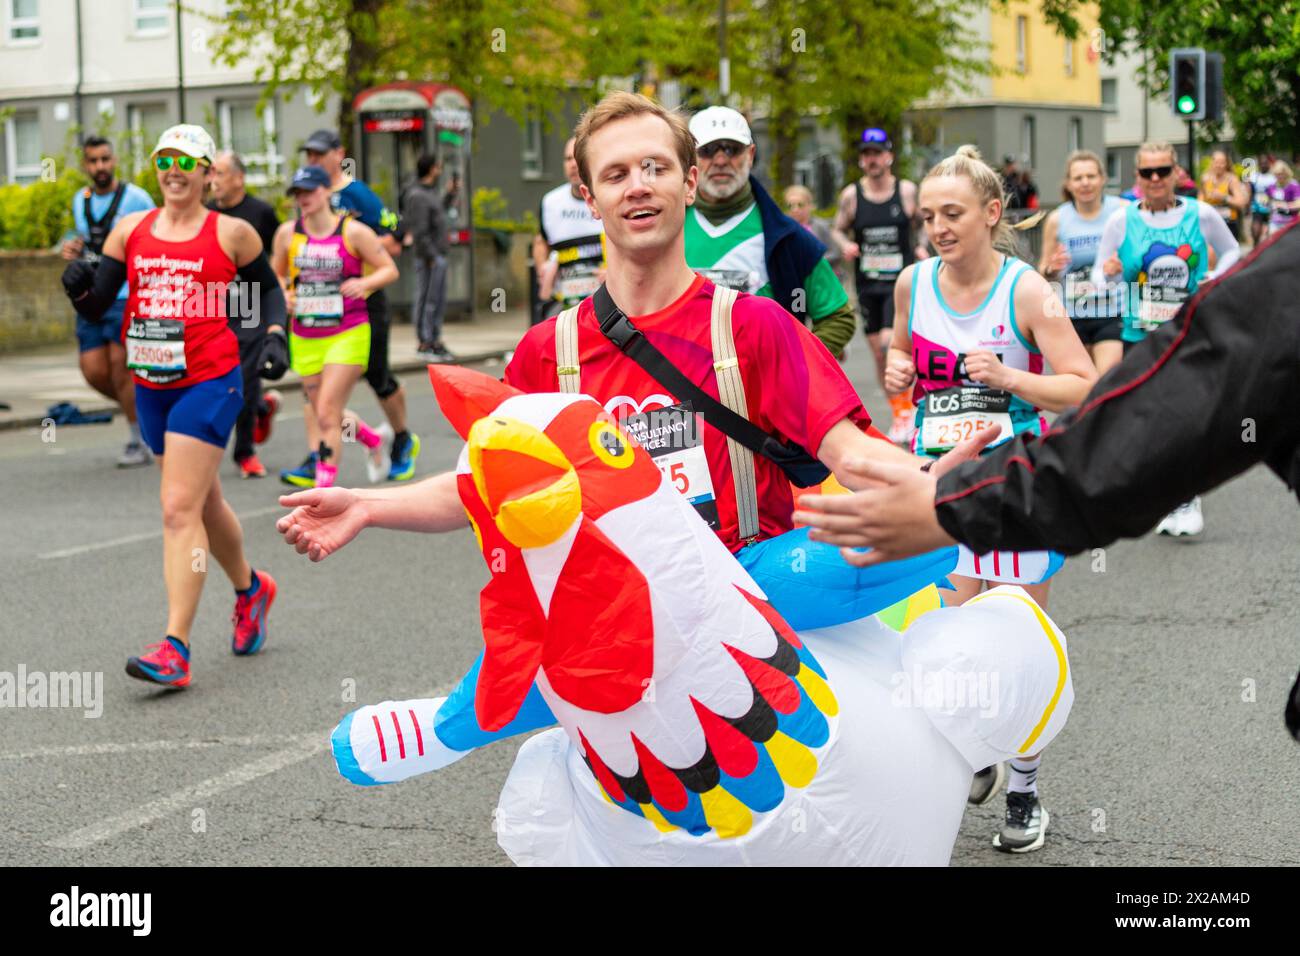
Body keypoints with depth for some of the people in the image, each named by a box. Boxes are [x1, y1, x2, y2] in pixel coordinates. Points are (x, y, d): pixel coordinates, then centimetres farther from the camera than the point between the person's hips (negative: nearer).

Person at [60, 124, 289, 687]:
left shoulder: (231, 233, -1)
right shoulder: (130, 230, 7)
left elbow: (268, 288, 14)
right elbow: (97, 306, 5)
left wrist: (274, 338, -2)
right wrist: (80, 288, -17)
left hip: (209, 383, -5)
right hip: (151, 387, 5)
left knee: (180, 509, -14)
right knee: (203, 502, 19)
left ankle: (175, 648, -16)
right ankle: (251, 588, 45)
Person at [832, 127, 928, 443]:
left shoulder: (907, 191, -1)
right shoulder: (851, 195, 1)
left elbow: (923, 224, 14)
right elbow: (839, 229, 12)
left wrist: (921, 246, -3)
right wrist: (846, 245, -8)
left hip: (902, 279, -3)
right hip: (867, 283, 3)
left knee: (891, 342, -20)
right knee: (878, 352, 7)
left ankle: (905, 406, -2)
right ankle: (901, 415, 22)